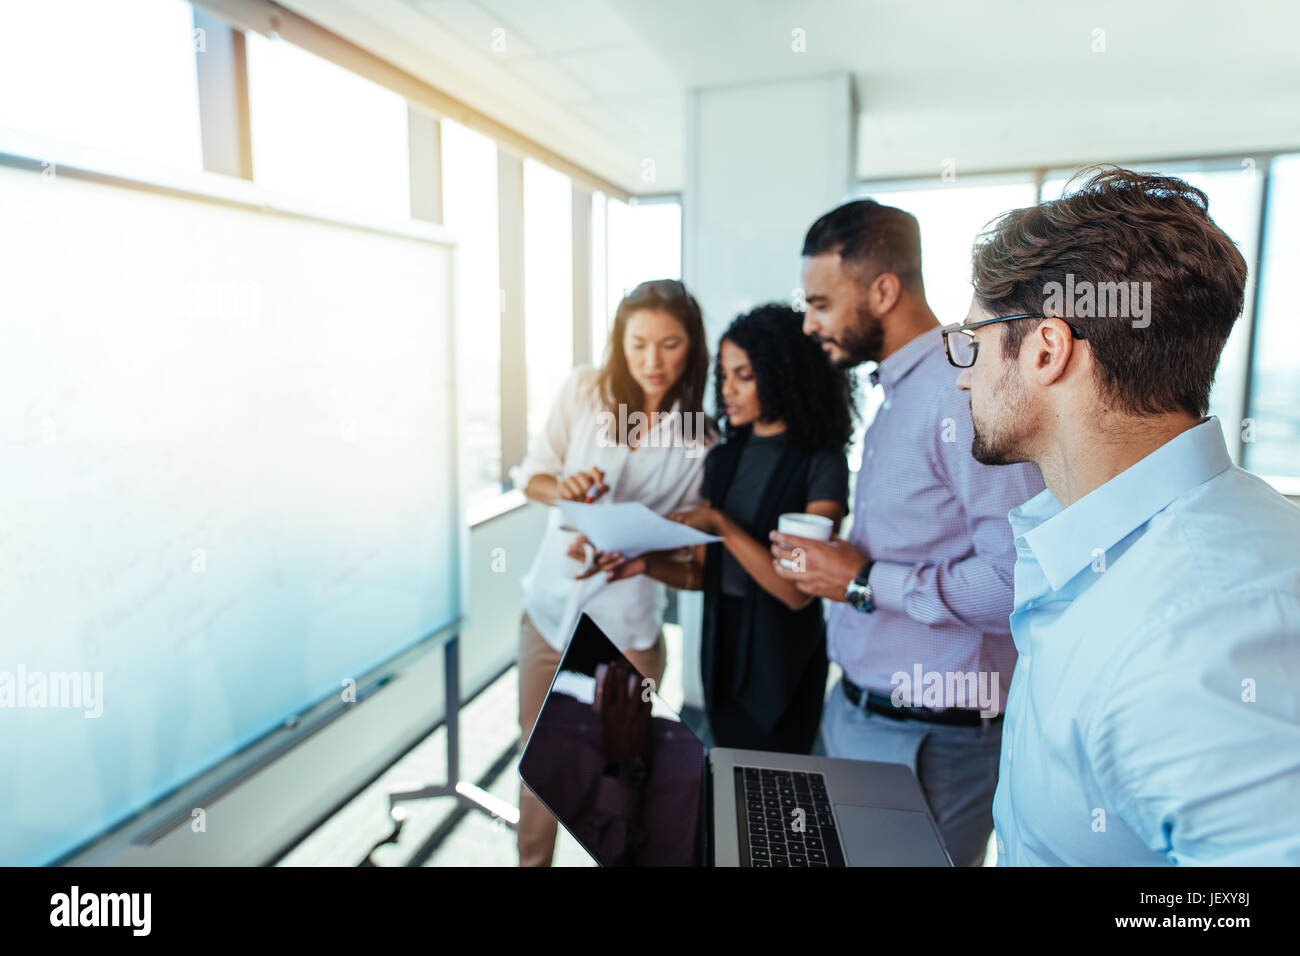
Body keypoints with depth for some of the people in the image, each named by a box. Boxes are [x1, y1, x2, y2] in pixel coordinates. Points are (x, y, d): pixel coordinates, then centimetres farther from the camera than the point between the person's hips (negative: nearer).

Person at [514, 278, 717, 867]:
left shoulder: (702, 437, -9)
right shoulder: (585, 390, -4)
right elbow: (532, 473, 1)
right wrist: (562, 488, -21)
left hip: (625, 629, -2)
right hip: (549, 606, 2)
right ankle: (530, 861, 41)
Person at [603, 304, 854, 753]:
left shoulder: (820, 463, -12)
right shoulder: (723, 459, 5)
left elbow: (799, 590, -18)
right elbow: (702, 573, 6)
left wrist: (723, 526, -23)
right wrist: (648, 564, -12)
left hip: (781, 663, -5)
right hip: (722, 649, 5)